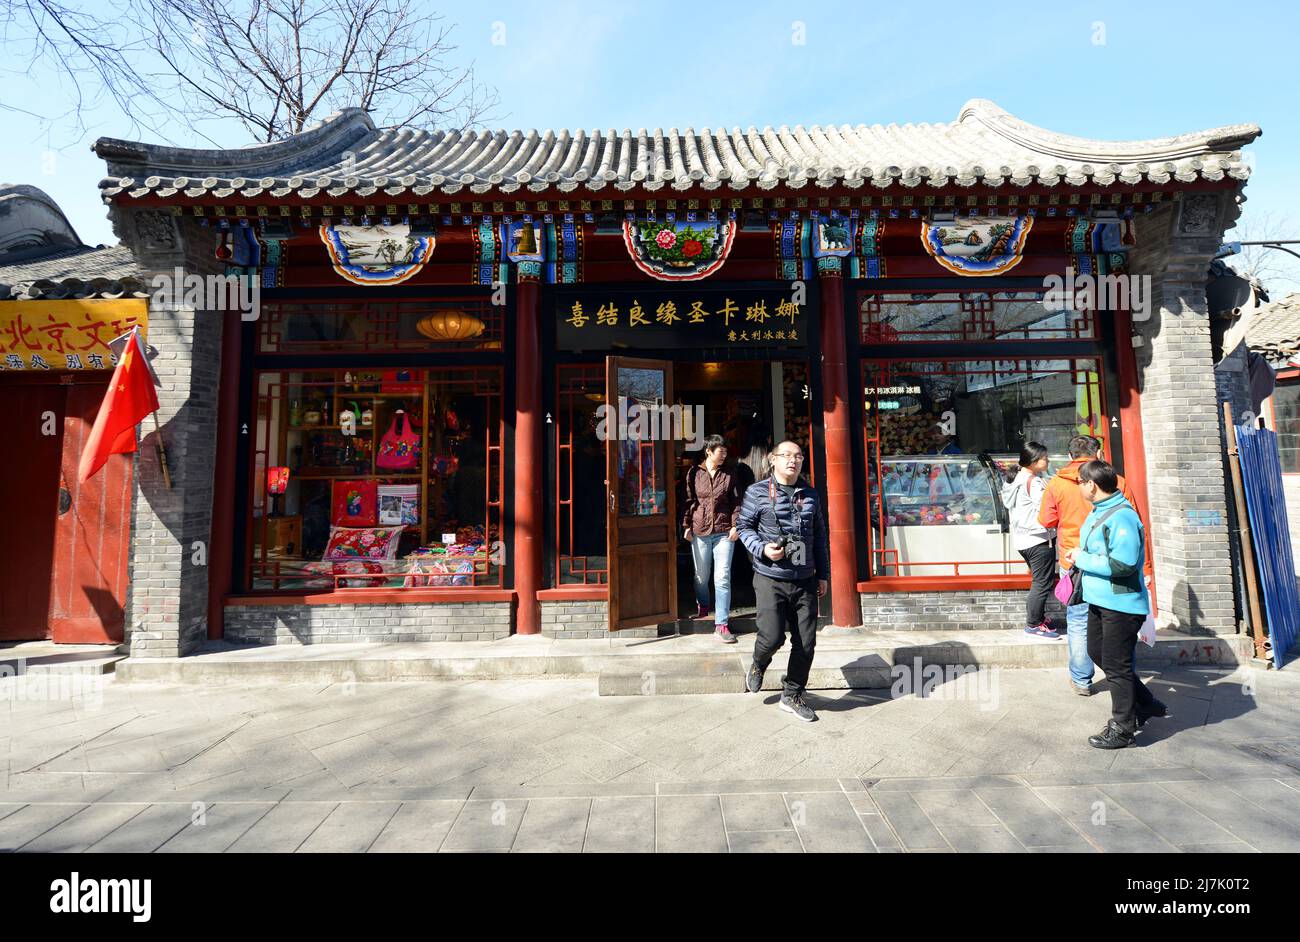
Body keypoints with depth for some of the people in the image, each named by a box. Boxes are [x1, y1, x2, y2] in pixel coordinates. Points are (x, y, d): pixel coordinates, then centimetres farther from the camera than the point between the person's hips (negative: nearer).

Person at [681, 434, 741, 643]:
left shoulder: (728, 475, 6)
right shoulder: (694, 473, 3)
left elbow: (736, 502, 6)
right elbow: (688, 501, 4)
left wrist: (735, 525, -4)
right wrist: (686, 526, 0)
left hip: (724, 532, 0)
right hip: (699, 531, 0)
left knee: (723, 577, -6)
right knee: (701, 576, 14)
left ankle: (721, 624, -1)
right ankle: (702, 606, 42)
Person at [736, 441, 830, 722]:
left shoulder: (810, 494, 10)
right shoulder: (757, 492, -3)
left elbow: (820, 537, 16)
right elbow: (743, 527, 2)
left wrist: (823, 574, 14)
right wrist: (762, 549, -15)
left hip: (805, 581, 4)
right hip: (770, 579, -4)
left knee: (806, 643, 6)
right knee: (772, 636, -9)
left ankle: (792, 696, 26)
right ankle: (757, 667, 27)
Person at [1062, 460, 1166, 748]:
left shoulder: (1122, 517, -23)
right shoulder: (1098, 511, 9)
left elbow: (1123, 564, -29)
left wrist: (1082, 559, -19)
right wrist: (1079, 556, 5)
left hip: (1121, 603, -10)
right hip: (1100, 600, 10)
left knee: (1116, 666, 1)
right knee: (1096, 652, 21)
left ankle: (1123, 729, 17)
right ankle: (1145, 704, 37)